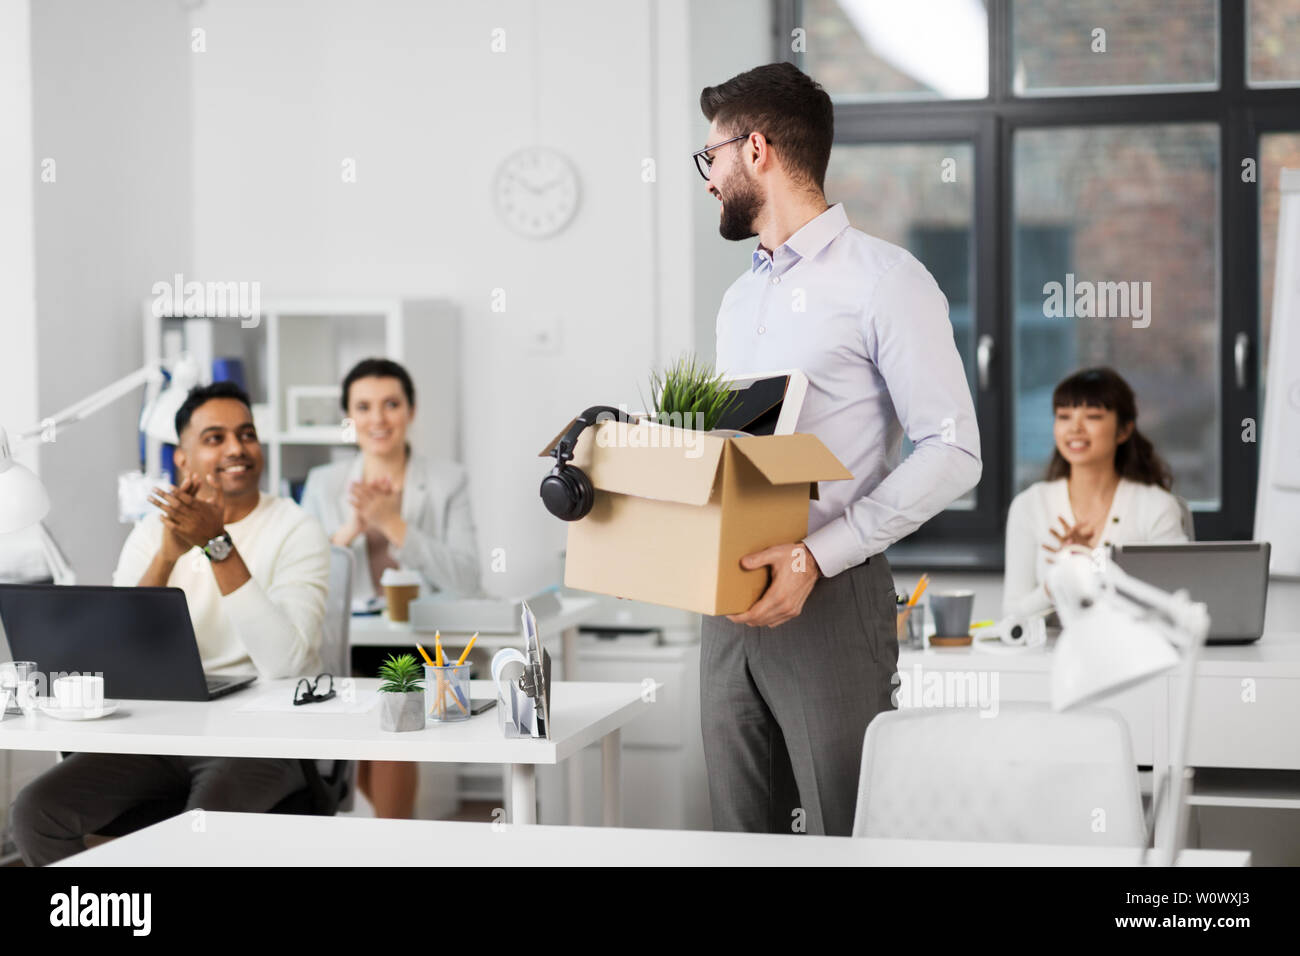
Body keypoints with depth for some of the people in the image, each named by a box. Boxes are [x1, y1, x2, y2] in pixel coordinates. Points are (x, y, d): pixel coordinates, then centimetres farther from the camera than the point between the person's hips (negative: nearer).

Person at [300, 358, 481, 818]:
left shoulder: (448, 481, 3)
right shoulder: (323, 483, 10)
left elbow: (466, 581, -10)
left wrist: (393, 525, -16)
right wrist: (350, 531, -13)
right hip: (343, 646, 2)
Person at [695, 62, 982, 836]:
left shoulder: (883, 280, -6)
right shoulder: (741, 298, 20)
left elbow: (952, 452, -13)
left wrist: (819, 555, -20)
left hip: (831, 599, -7)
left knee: (847, 837, -4)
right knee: (744, 834, 9)